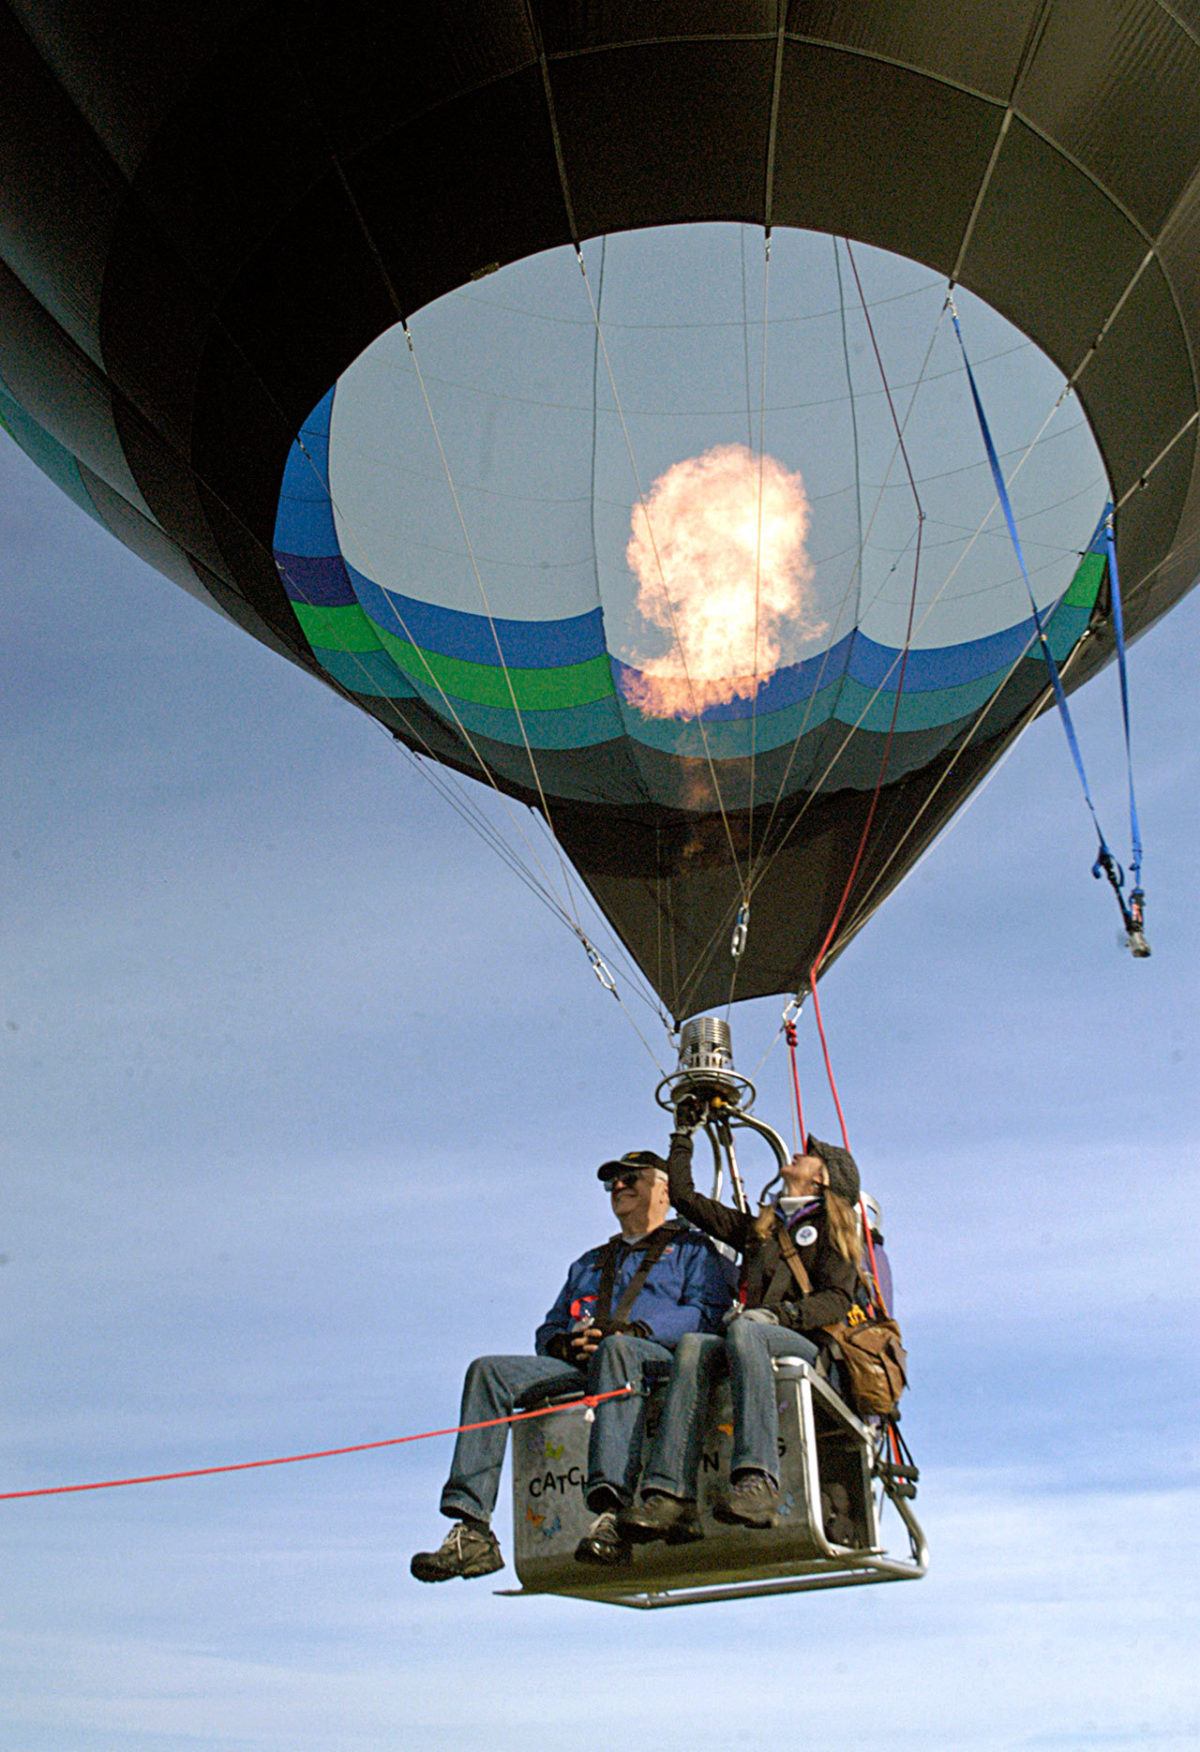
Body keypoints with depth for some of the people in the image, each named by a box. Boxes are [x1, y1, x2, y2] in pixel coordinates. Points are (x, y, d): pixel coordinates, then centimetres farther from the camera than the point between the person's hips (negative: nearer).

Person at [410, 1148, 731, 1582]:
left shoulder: (691, 1248, 20)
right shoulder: (588, 1264, 37)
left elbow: (707, 1313, 2)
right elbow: (547, 1330, 28)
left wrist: (635, 1329, -13)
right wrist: (563, 1342, 2)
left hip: (657, 1360, -5)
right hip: (579, 1367, 5)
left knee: (615, 1348, -40)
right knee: (488, 1370, -19)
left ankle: (610, 1515, -52)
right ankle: (472, 1532, -29)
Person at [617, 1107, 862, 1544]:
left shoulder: (832, 1229, 16)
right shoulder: (758, 1226, 30)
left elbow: (838, 1300, 0)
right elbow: (684, 1197, 34)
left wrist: (777, 1313, -17)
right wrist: (683, 1134, 38)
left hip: (807, 1345, -4)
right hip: (754, 1339, 4)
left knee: (743, 1330, -36)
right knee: (693, 1345, -29)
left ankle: (758, 1482, -52)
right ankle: (671, 1496, -46)